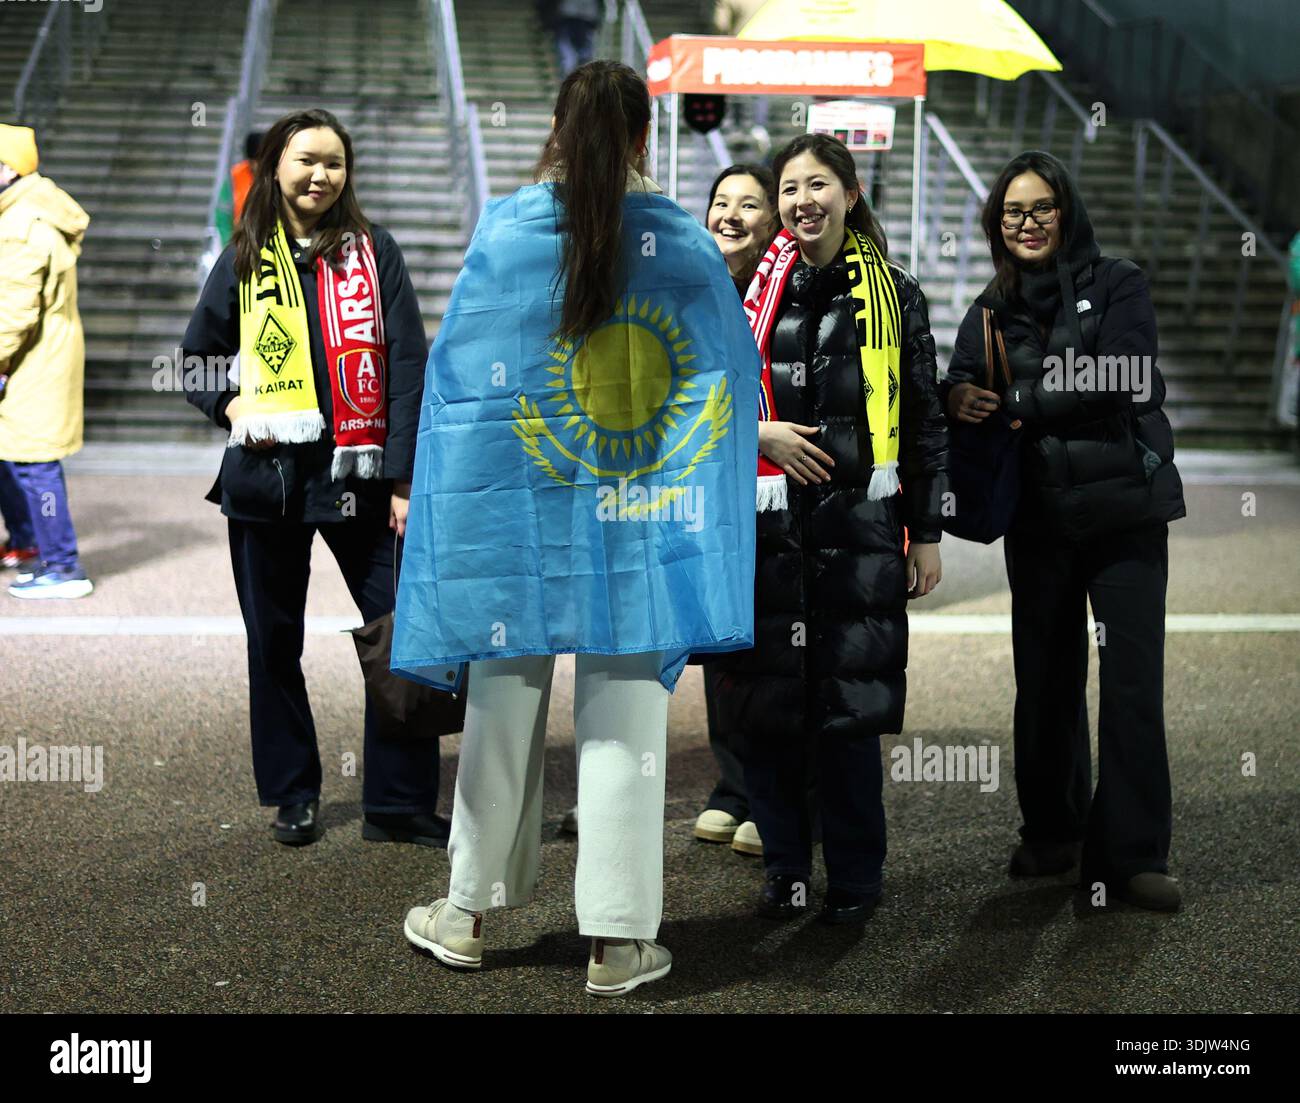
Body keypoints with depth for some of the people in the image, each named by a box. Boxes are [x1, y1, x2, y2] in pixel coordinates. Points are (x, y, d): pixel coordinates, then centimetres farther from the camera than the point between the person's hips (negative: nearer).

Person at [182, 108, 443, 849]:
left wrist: (405, 479, -8)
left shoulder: (372, 251, 3)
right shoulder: (246, 259, 8)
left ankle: (400, 802, 7)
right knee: (274, 643, 10)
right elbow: (196, 358, 16)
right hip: (266, 477, 2)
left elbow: (408, 368, -2)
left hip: (359, 475, -1)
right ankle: (294, 795, 25)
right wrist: (231, 404, -4)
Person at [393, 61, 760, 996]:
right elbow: (737, 373, 6)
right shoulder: (688, 243, -2)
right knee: (627, 721, 6)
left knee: (506, 710, 12)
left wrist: (432, 492, 7)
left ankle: (470, 913, 24)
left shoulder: (505, 230, -6)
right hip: (642, 524, 0)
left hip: (520, 520, 0)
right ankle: (617, 938, 11)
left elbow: (460, 378, -4)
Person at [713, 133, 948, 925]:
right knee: (767, 703, 2)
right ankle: (786, 867, 18)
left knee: (852, 708, 0)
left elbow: (926, 422, 10)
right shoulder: (751, 292, 8)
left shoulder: (894, 295, 8)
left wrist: (927, 533, 6)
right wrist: (758, 432, -6)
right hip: (768, 525, 1)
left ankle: (855, 878, 15)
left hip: (861, 528, -1)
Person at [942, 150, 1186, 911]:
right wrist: (959, 398, -22)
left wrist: (1010, 404, -14)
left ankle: (1132, 854, 1)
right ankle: (1053, 834, 24)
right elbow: (962, 389, 2)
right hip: (1037, 517, 4)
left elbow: (1116, 385, -14)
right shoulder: (992, 309, 13)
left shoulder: (1117, 286, 0)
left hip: (1123, 508, -4)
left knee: (1133, 680, -6)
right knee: (1046, 679, 10)